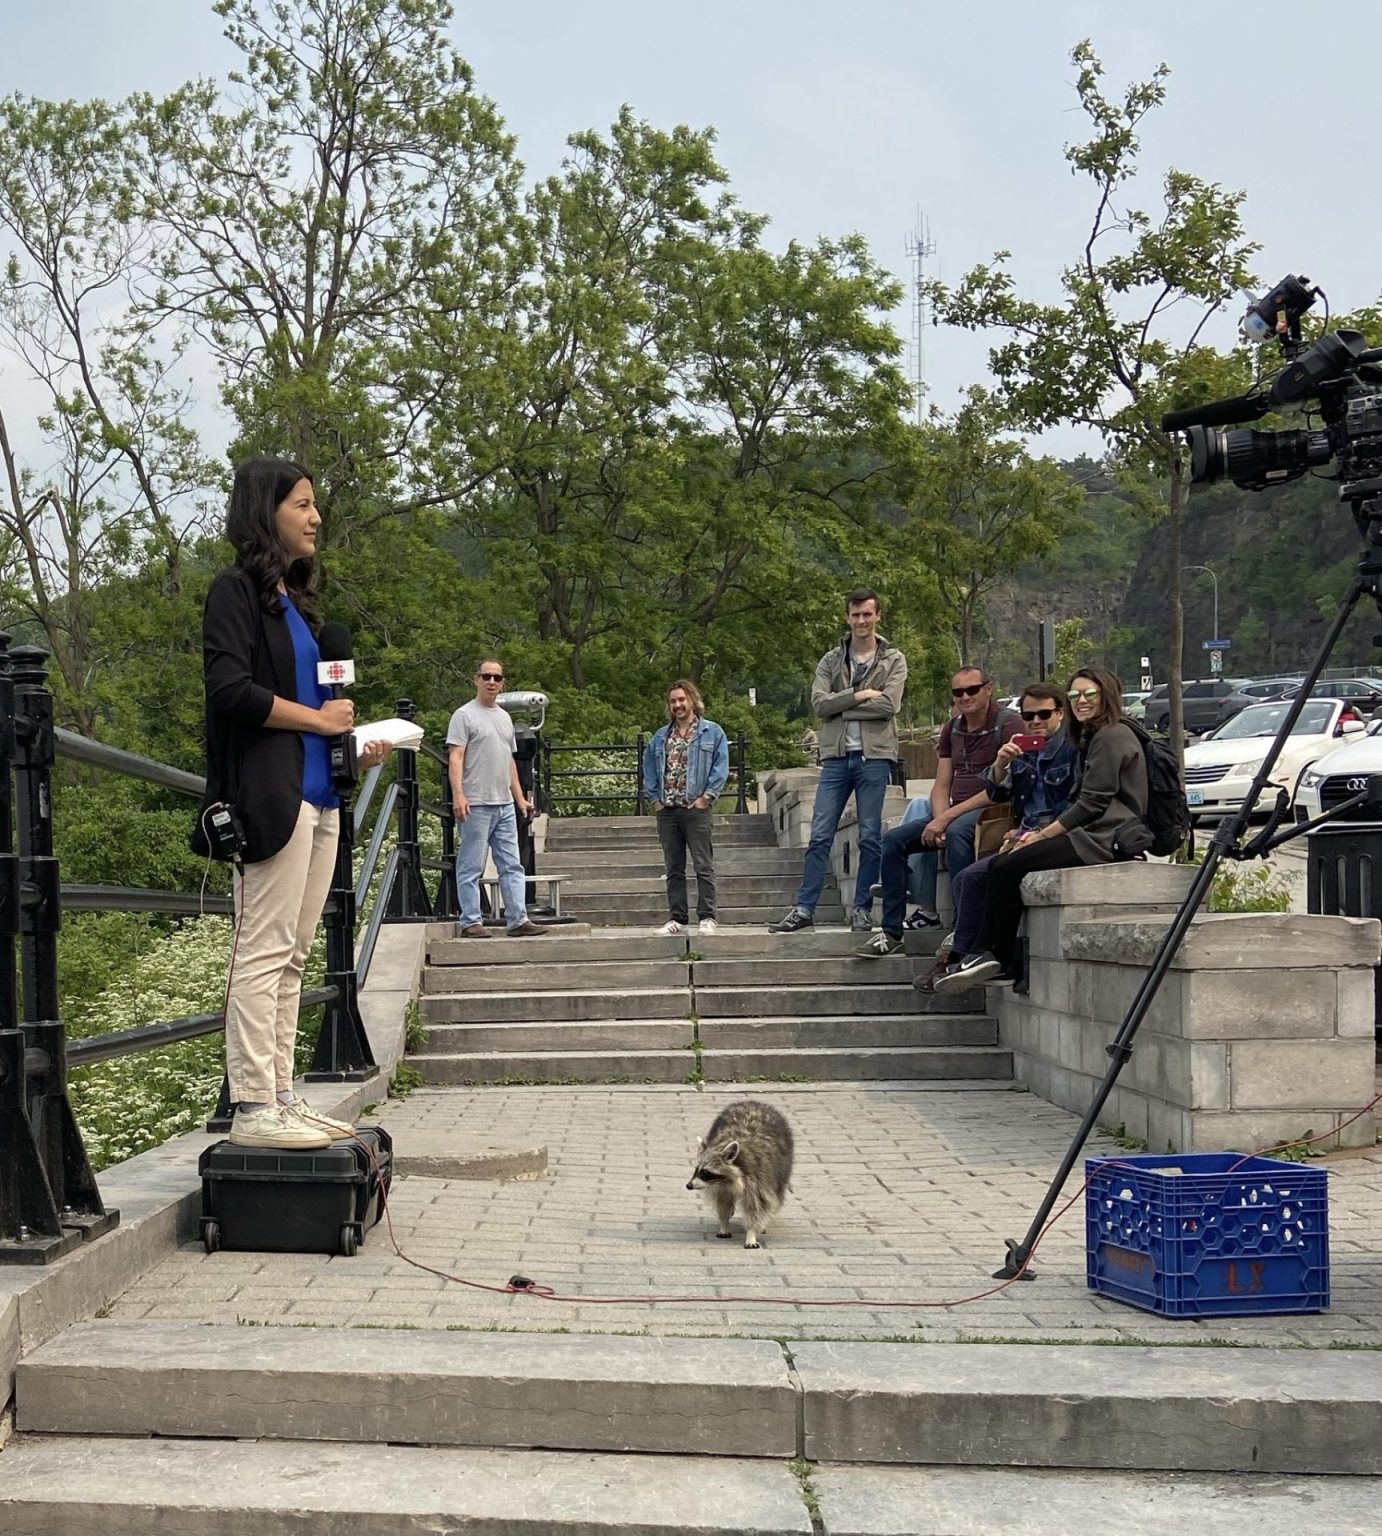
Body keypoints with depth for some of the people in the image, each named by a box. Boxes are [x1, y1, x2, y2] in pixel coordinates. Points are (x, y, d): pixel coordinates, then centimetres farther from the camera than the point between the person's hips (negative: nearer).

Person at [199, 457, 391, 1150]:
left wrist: (354, 747, 8)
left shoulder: (295, 599, 21)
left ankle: (281, 1099, 13)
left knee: (290, 958, 9)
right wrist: (318, 719, -8)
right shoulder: (236, 591, -4)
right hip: (270, 793, -9)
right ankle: (252, 1109, -8)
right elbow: (231, 690, -16)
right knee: (263, 953, -9)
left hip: (317, 793, 9)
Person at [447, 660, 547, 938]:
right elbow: (455, 758, -12)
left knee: (512, 865, 6)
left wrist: (520, 798, 19)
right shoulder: (464, 715, -4)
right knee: (472, 866, -2)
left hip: (505, 805, 8)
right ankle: (471, 922, 2)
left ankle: (518, 920, 8)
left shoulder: (504, 717, 19)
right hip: (476, 805, -8)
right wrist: (458, 795, -23)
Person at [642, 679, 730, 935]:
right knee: (674, 869, 7)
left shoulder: (712, 732, 3)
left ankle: (706, 917, -5)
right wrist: (655, 799, 6)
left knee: (704, 866, -6)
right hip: (667, 810, 5)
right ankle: (677, 917, 11)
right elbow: (649, 769, 17)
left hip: (697, 809, -5)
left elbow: (720, 768, -3)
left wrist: (706, 797, -10)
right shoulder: (661, 737, 17)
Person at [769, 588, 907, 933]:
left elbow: (889, 705, -10)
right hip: (836, 756, 2)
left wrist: (840, 705, -6)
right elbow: (819, 703, -3)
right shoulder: (831, 661, 12)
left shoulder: (893, 660, 5)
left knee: (870, 838, 2)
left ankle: (863, 910, 9)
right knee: (820, 836, -1)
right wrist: (860, 695, -11)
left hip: (874, 756, -2)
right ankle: (804, 909, 1)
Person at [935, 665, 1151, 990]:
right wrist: (1042, 833, 7)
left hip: (1109, 839, -10)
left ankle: (989, 956, -6)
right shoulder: (1093, 738, 25)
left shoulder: (1112, 736, -8)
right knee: (1002, 865, -4)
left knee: (1007, 866, -16)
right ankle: (999, 961, -10)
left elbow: (1092, 803, -14)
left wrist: (1043, 835, -9)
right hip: (1100, 836, 10)